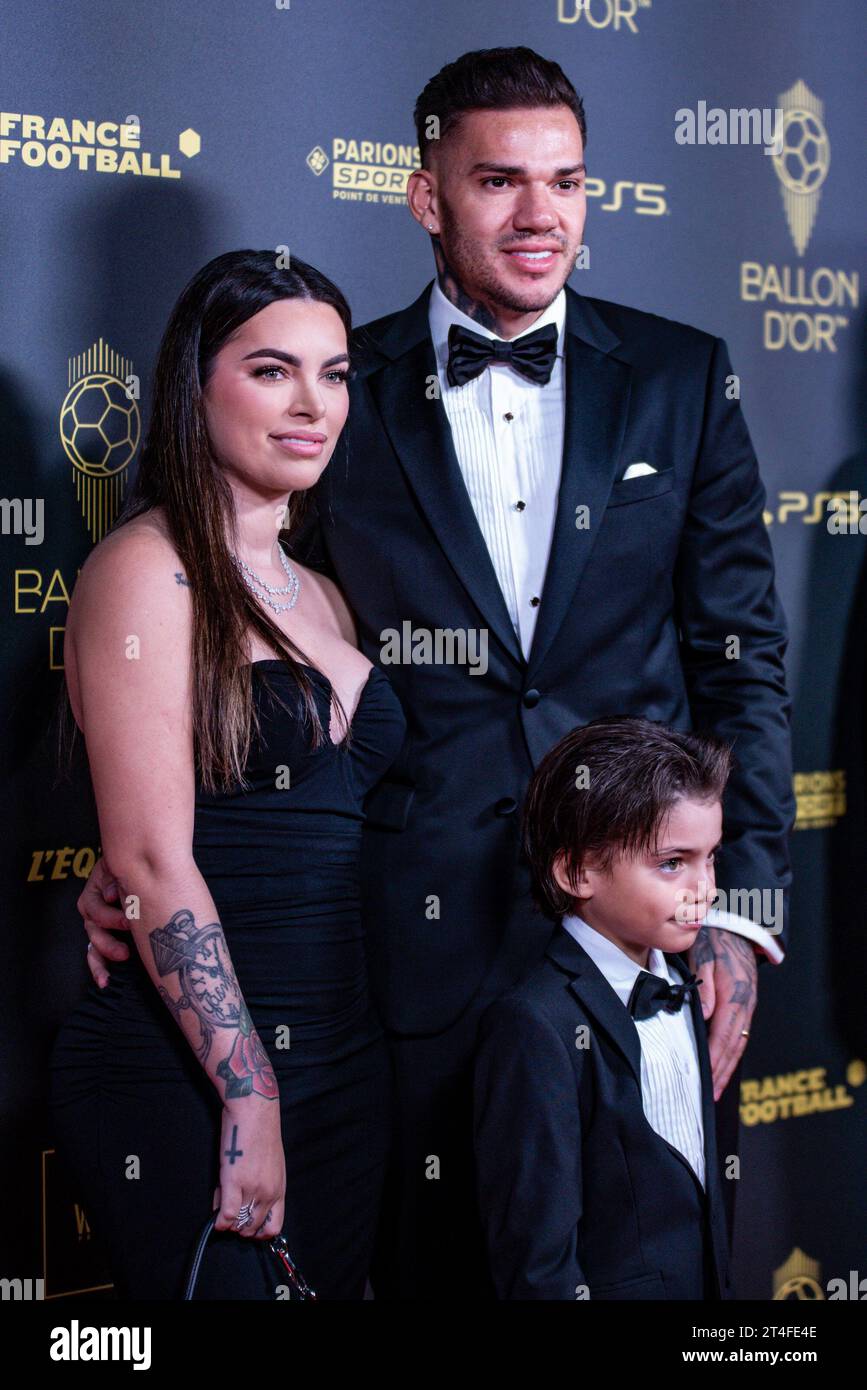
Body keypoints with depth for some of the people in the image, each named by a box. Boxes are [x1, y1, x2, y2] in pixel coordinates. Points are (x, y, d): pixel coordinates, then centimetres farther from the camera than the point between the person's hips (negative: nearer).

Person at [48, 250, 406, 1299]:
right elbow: (150, 858, -16)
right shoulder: (148, 569, -10)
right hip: (185, 1086, -8)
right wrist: (250, 1096, -17)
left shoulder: (319, 596, 14)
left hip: (345, 1070, 8)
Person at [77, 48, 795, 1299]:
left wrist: (742, 912, -2)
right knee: (434, 1263, 11)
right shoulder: (344, 395, 2)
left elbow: (742, 655, 4)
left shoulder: (681, 379, 5)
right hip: (429, 935, -1)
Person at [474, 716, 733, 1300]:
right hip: (615, 1284, -7)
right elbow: (535, 1257, -23)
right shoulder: (536, 1027, -24)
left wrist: (721, 1281, 11)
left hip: (705, 1279, 7)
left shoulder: (677, 985, 5)